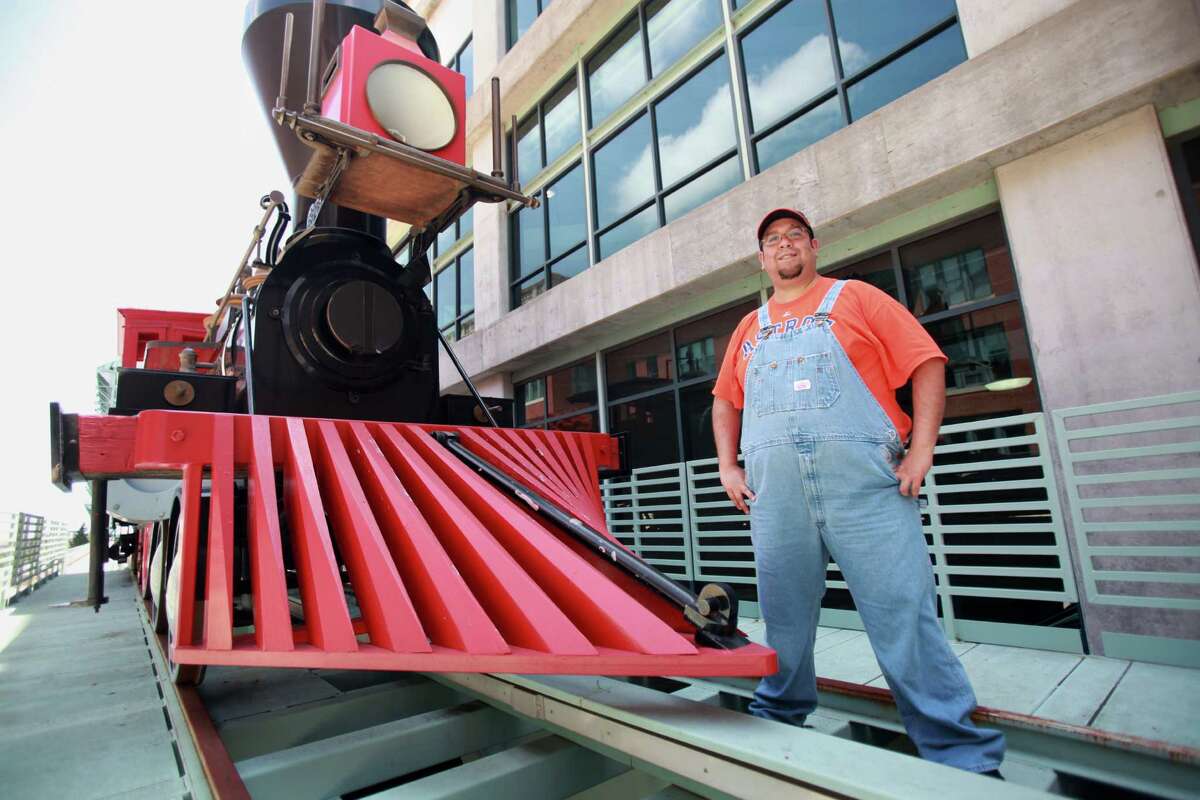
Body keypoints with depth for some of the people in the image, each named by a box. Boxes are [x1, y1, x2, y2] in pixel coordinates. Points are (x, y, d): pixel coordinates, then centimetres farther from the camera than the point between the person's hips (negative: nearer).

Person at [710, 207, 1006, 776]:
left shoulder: (855, 298, 10)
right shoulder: (749, 328, 20)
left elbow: (926, 363, 4)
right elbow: (725, 401, 23)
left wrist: (922, 447, -7)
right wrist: (728, 467, 11)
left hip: (865, 481, -3)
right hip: (774, 491, 4)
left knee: (904, 617, -2)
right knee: (783, 621, 12)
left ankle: (963, 759, 14)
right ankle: (776, 724, 31)